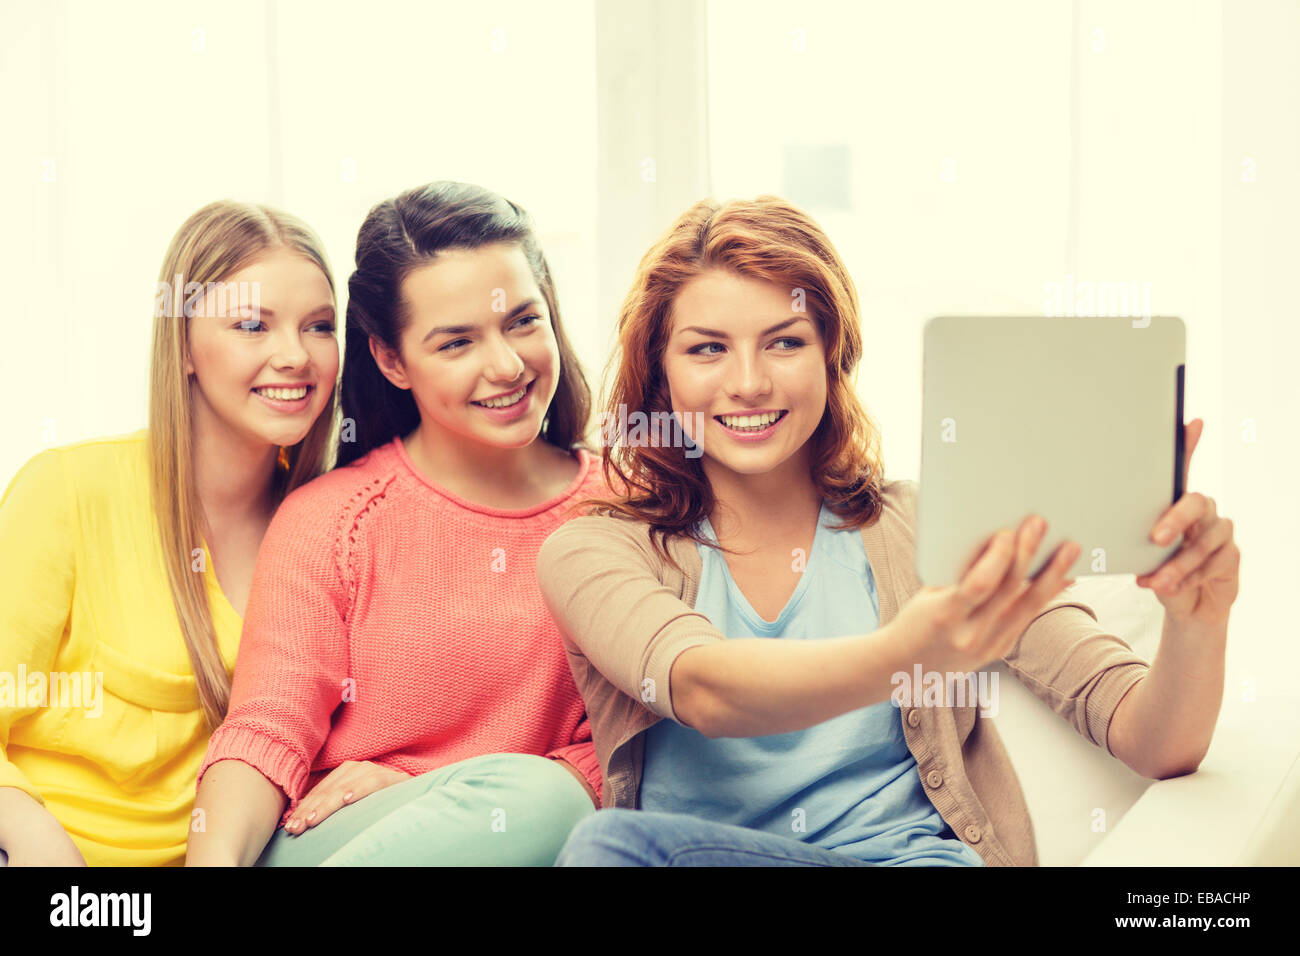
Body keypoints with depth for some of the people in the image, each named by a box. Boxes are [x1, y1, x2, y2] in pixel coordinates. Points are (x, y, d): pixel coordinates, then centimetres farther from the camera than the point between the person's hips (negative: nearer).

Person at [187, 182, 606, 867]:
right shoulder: (328, 519, 3)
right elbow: (267, 730, -5)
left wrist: (418, 792, -12)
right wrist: (215, 854, -28)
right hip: (329, 841, -1)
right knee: (534, 797, -33)